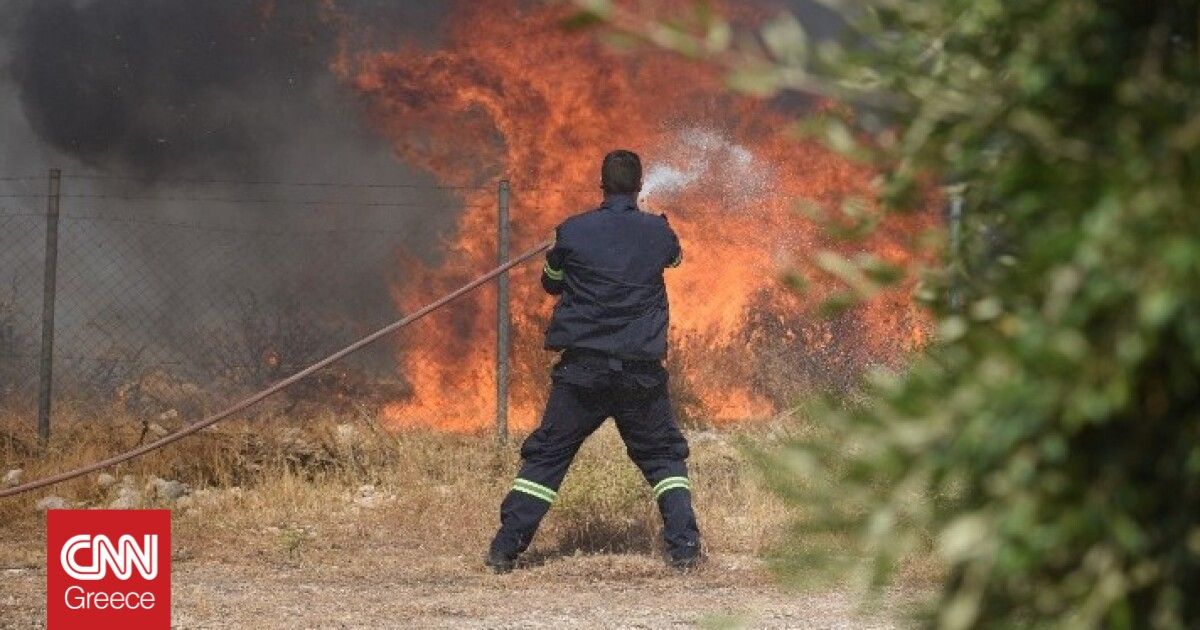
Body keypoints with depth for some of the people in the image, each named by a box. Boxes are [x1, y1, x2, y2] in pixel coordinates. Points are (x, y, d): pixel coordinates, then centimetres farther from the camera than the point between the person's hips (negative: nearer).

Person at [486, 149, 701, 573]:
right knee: (663, 456, 15)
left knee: (546, 456, 7)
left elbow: (550, 283, 12)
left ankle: (505, 549, 4)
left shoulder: (572, 232, -4)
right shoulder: (658, 232, 1)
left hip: (582, 367, -1)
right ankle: (684, 547, 5)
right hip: (641, 371, 1)